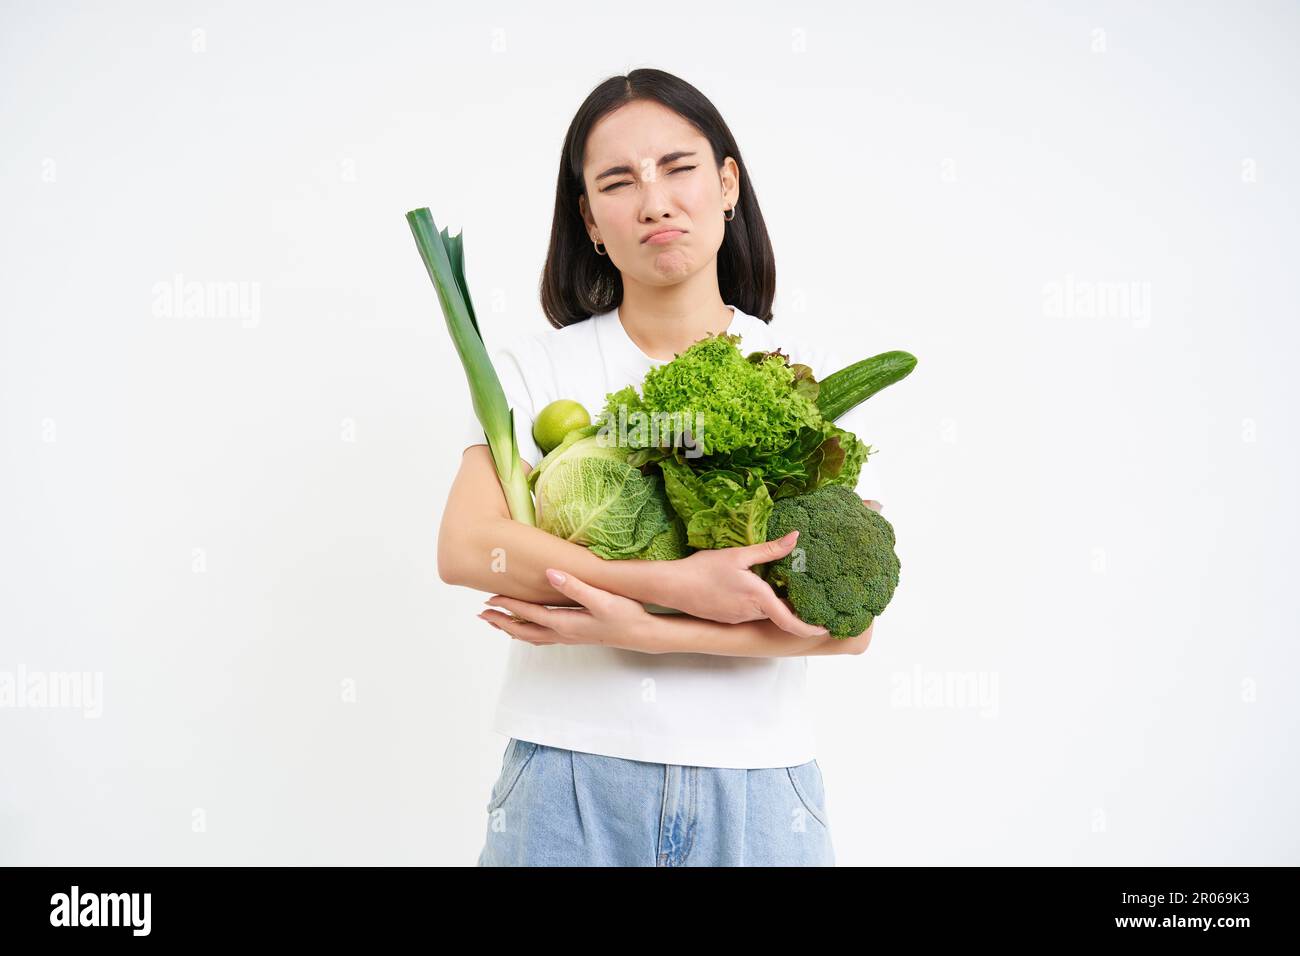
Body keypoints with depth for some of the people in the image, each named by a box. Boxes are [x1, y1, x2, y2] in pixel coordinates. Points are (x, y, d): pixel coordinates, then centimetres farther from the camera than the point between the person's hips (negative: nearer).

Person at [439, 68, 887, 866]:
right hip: (567, 785, 0)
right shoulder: (538, 368, 1)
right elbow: (467, 547, -14)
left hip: (753, 789, 0)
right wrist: (681, 585, -21)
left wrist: (634, 627, -17)